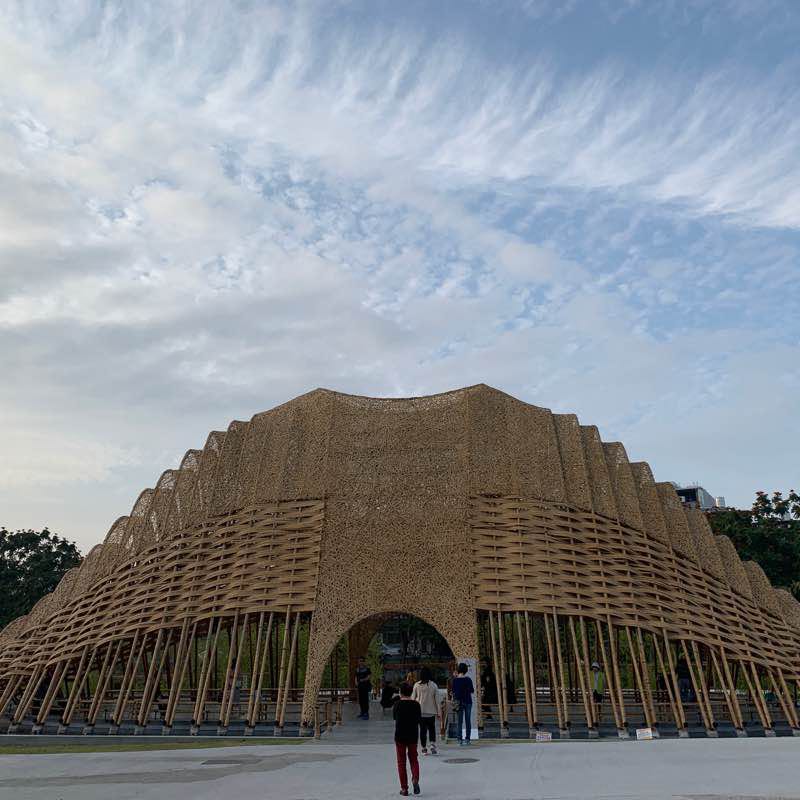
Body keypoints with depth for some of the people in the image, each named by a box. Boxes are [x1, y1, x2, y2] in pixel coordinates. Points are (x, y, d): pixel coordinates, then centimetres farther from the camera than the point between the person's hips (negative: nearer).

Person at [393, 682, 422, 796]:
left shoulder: (397, 704, -10)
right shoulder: (416, 704, -5)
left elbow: (395, 718, 0)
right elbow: (419, 720, 1)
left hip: (400, 736, -2)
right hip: (413, 735, 2)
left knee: (401, 762, 10)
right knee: (413, 759, 17)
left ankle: (404, 788, 11)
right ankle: (415, 779, -6)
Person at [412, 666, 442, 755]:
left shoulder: (416, 685, -5)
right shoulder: (433, 685, -6)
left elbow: (413, 698, 1)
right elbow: (437, 700, -2)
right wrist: (438, 712, 6)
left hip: (420, 711, 0)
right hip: (431, 712, 0)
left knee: (422, 730, 10)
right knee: (432, 729, 14)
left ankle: (424, 748, 12)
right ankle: (432, 745, -3)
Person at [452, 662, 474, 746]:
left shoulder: (455, 680, -3)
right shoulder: (468, 679, -9)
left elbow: (453, 691, 1)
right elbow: (472, 691, -3)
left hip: (458, 702, 2)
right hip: (467, 701, -2)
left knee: (460, 721, 8)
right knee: (467, 720, 6)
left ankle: (460, 739, 6)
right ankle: (467, 739, 5)